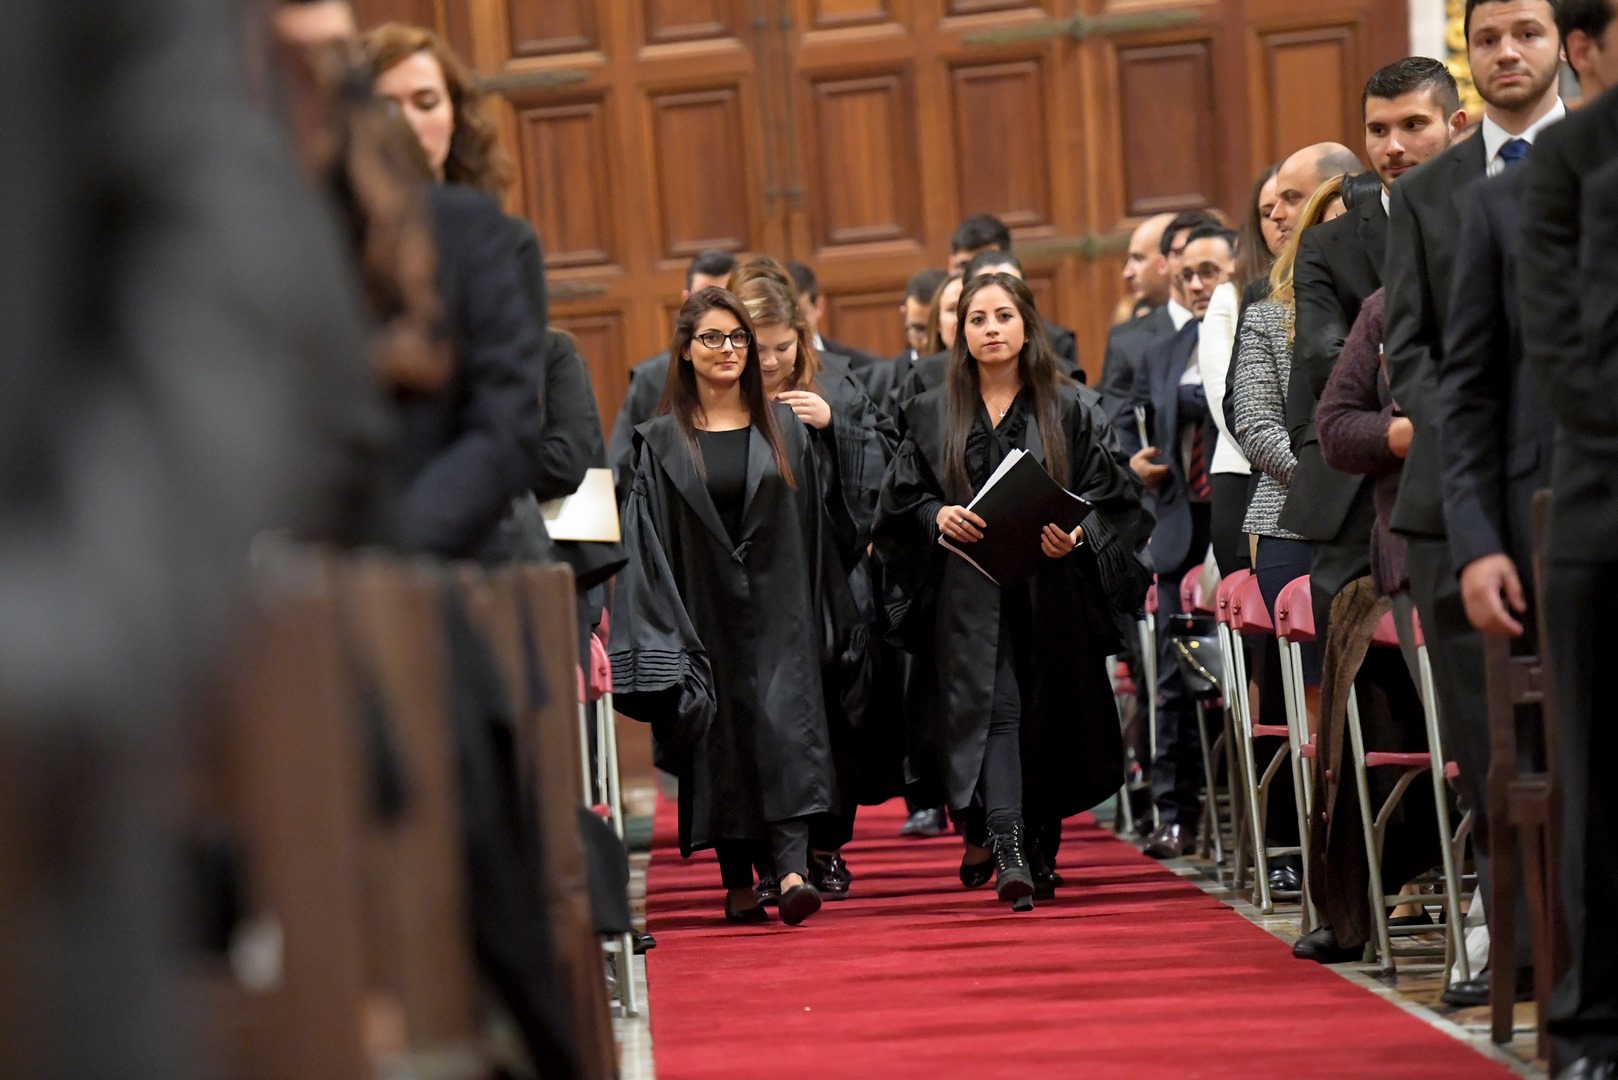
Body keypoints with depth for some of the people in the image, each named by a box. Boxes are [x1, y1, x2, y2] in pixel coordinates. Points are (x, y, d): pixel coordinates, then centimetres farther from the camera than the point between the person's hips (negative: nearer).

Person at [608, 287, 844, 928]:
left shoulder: (783, 429, 8)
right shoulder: (662, 441, 3)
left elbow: (816, 524, 9)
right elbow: (647, 542, -1)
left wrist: (818, 613, 4)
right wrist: (660, 638, -9)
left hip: (776, 611, 0)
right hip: (704, 611, 0)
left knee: (784, 727, -13)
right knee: (721, 740, 3)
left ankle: (792, 869, -24)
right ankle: (738, 886, 12)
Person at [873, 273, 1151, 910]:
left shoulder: (1066, 410, 7)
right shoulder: (932, 414, 9)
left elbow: (1105, 495, 4)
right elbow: (903, 499, 8)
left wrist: (1077, 535, -16)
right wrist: (938, 516, -13)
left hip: (1050, 588, 1)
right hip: (969, 592, -1)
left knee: (1047, 712, 6)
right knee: (990, 707, -14)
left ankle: (1042, 845, 22)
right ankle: (1008, 853, -25)